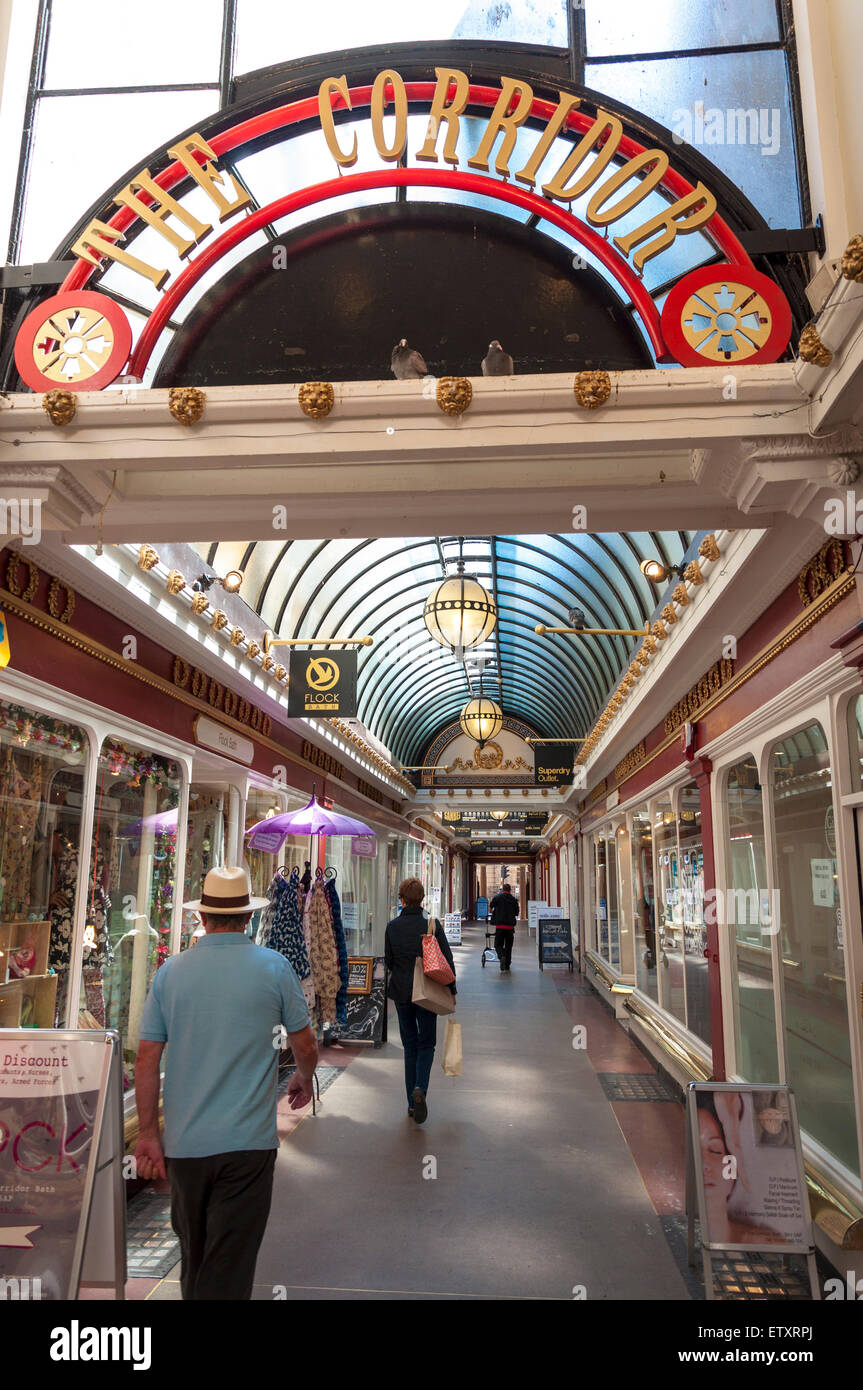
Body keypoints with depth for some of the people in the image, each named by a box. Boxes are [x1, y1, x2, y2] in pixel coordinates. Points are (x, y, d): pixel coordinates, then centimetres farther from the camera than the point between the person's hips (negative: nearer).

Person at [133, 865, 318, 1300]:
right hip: (247, 1142, -3)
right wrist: (303, 1079, 23)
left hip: (183, 1144, 3)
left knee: (194, 1258, 23)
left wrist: (147, 1134, 8)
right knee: (228, 1269, 5)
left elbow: (147, 1059, -1)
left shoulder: (171, 970, -2)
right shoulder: (273, 966, -7)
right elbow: (305, 1045, 2)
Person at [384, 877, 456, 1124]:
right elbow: (447, 960, -6)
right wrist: (451, 990, 4)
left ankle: (412, 1102, 14)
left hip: (401, 992, 2)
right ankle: (420, 1089, -14)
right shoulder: (432, 925, -9)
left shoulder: (393, 926, -6)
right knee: (426, 1043, 10)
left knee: (410, 1045, 13)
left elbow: (388, 961, 3)